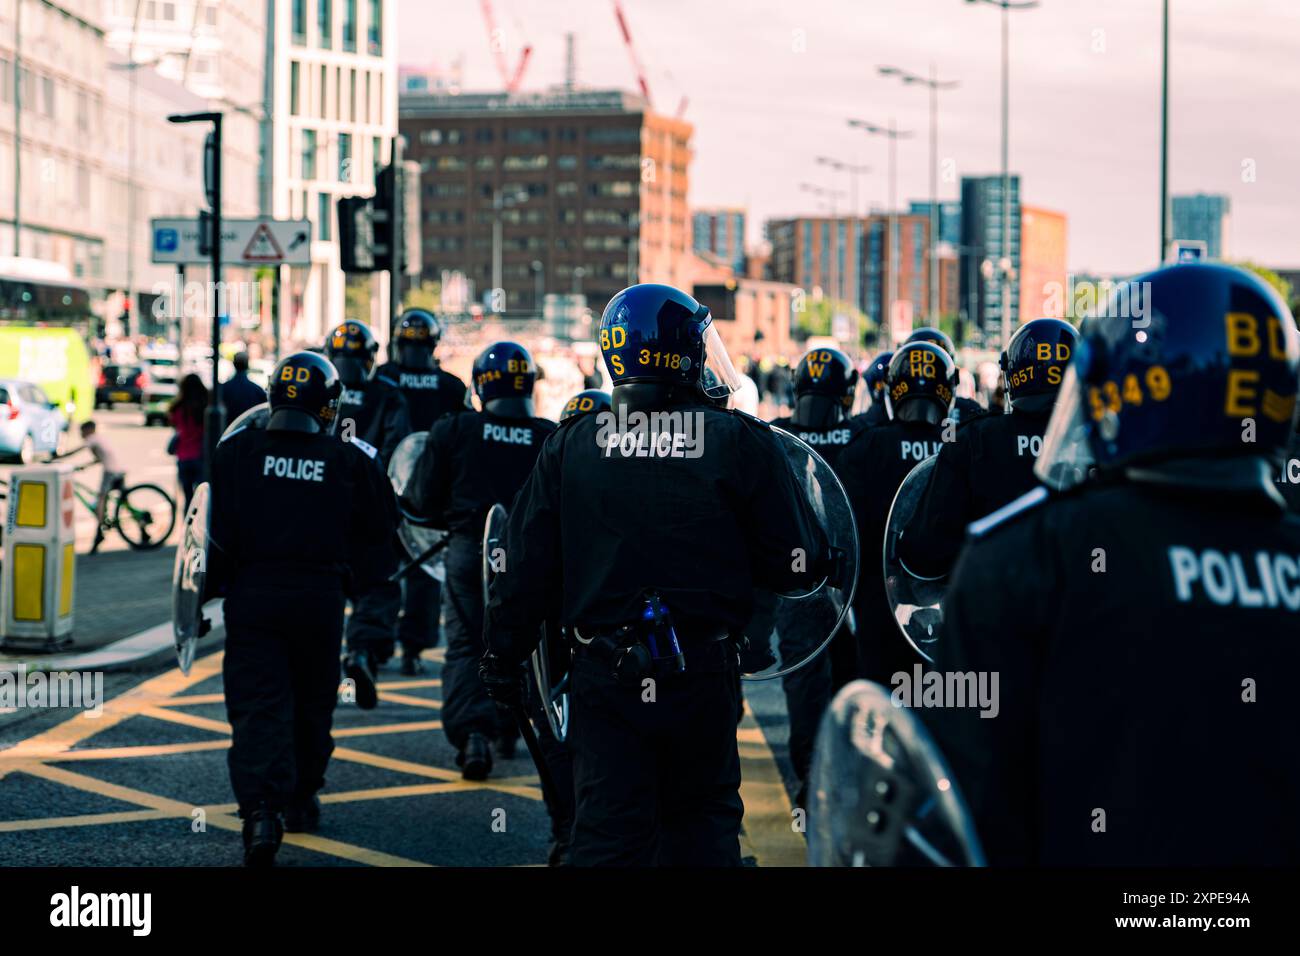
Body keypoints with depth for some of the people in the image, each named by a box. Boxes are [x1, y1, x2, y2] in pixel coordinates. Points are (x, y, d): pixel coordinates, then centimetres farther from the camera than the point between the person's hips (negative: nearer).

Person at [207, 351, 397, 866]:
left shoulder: (236, 450, -2)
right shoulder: (349, 461, -1)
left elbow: (214, 529, 1)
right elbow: (380, 531, 5)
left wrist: (208, 587, 11)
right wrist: (353, 577, 18)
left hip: (250, 593, 0)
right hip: (320, 599, 1)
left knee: (257, 706, -3)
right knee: (311, 702, 18)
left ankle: (260, 810, -20)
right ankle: (301, 800, 30)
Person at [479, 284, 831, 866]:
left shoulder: (568, 446, 0)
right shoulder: (740, 443, -7)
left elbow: (526, 566, 1)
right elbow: (797, 564, -6)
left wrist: (502, 656, 11)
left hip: (603, 671, 1)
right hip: (704, 674, -1)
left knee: (608, 829, 2)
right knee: (703, 818, 16)